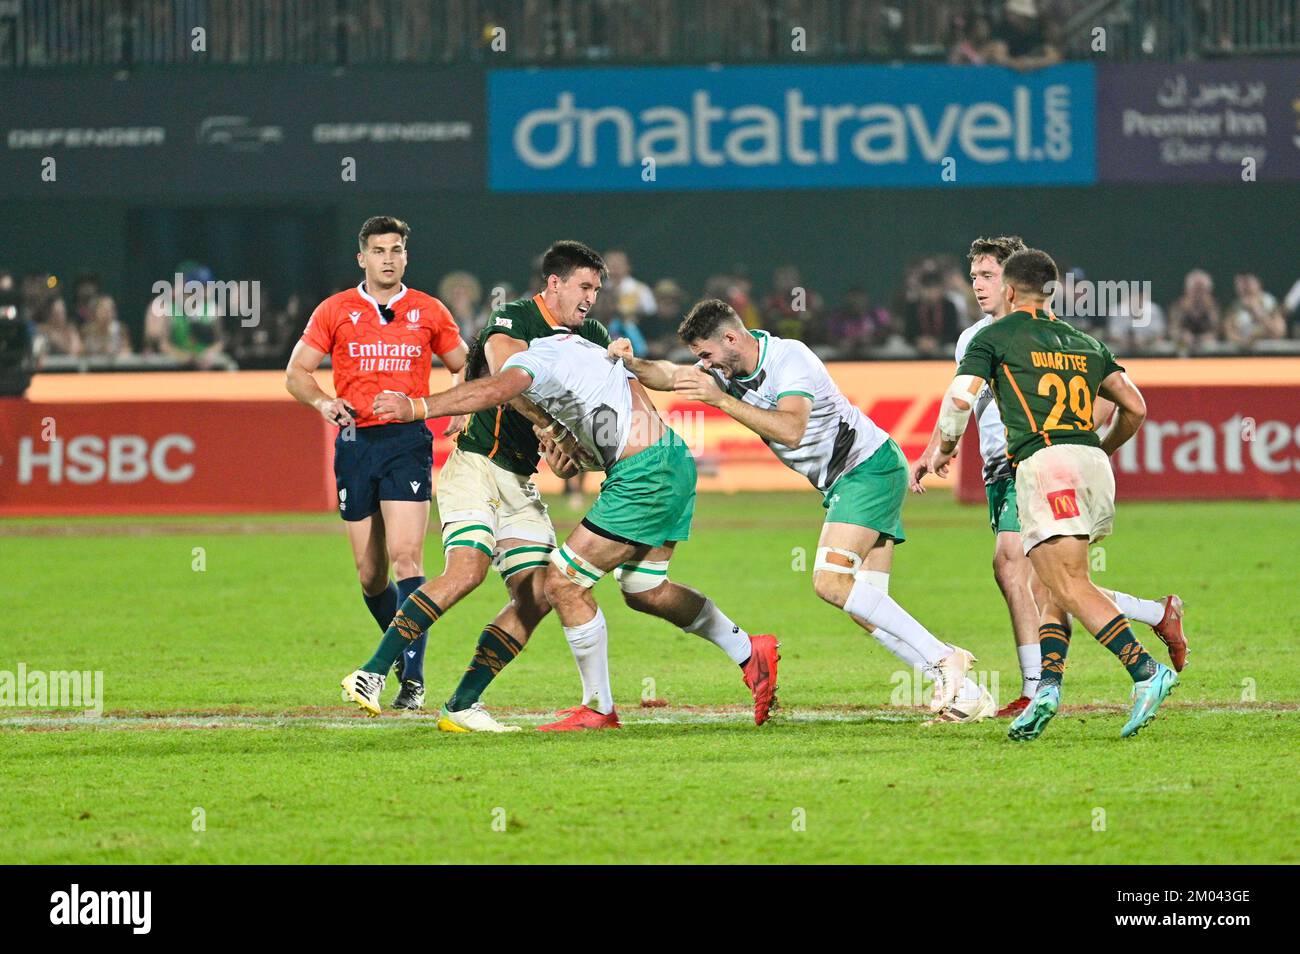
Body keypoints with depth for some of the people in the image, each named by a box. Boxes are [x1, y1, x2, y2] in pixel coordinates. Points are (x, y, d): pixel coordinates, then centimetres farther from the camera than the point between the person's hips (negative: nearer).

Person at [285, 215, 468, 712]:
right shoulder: (335, 311, 8)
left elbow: (465, 368, 19)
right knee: (370, 574, 4)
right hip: (355, 442, 2)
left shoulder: (429, 312, 8)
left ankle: (412, 678, -17)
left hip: (408, 439, -2)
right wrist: (324, 402, -12)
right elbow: (297, 371, 9)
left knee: (405, 557, -16)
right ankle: (405, 649, 28)